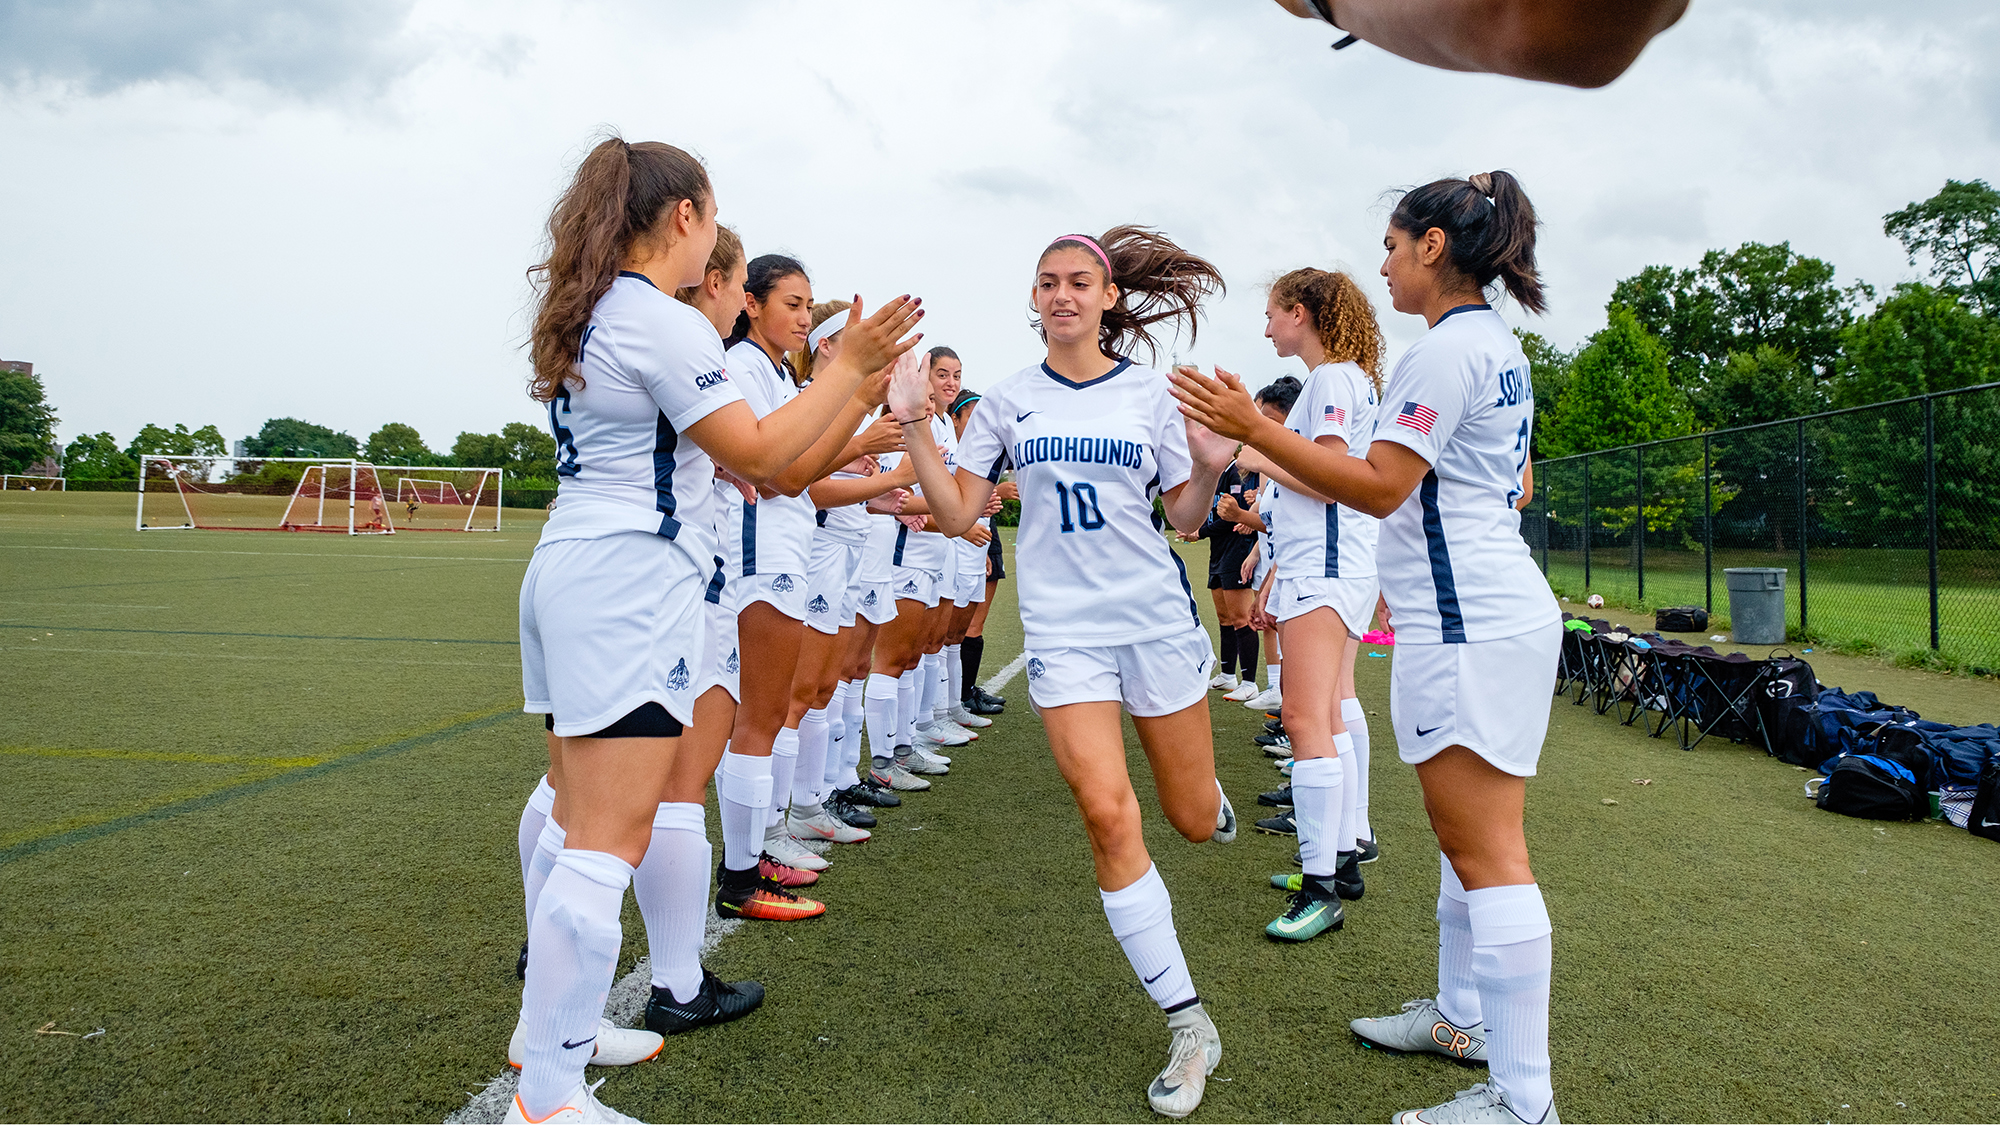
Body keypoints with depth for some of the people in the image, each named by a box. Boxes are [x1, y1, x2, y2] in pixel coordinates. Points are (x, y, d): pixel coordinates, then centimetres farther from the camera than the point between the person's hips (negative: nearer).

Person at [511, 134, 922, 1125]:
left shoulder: (585, 317, 16)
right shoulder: (666, 325, -14)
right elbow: (759, 455, -10)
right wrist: (850, 368, -4)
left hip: (568, 566, 10)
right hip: (629, 583, -10)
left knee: (578, 818, 17)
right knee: (608, 845, -7)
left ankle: (554, 1021, 30)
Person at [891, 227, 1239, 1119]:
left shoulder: (1150, 393, 4)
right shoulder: (1009, 400, 5)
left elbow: (1184, 515, 8)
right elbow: (956, 513, 2)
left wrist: (1211, 466, -11)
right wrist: (915, 427, -8)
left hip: (1157, 619, 1)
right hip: (1062, 628, 0)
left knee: (1194, 821, 9)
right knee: (1108, 816, -14)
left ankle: (1206, 793, 52)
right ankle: (1190, 1027, 1)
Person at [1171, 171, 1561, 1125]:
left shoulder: (1445, 350, -14)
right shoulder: (1497, 344, 18)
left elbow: (1380, 487, -17)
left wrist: (1254, 429, -17)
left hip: (1467, 624, -11)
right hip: (1493, 609, 11)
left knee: (1486, 853, -7)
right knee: (1464, 836, 19)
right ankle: (1461, 1014, 34)